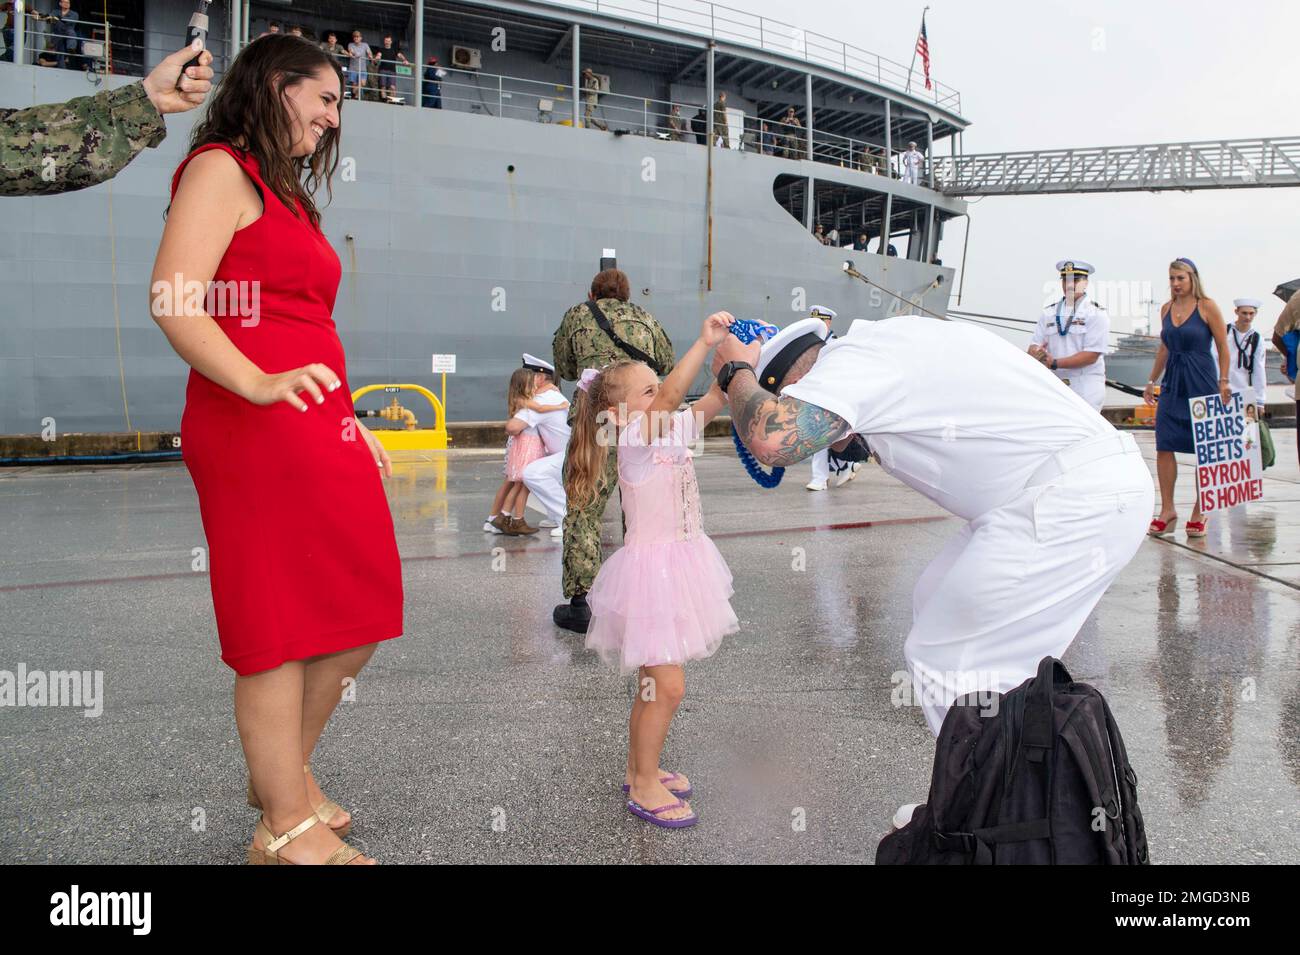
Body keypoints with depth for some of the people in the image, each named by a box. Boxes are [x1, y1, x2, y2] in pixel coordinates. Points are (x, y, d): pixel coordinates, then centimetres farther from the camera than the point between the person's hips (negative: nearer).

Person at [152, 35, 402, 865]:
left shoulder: (288, 193, 26)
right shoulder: (220, 170, -1)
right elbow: (173, 299, -15)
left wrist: (350, 421, 22)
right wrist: (259, 383, -29)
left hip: (320, 429, 9)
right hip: (256, 430, -9)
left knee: (360, 613, 11)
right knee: (282, 625, -3)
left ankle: (287, 769, 31)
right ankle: (286, 826, 11)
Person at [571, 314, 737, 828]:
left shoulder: (673, 430, 6)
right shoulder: (634, 438, -17)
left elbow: (714, 398, 2)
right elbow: (673, 393, -33)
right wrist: (703, 341, -33)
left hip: (678, 564, 9)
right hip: (652, 568, -8)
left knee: (654, 682, 18)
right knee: (668, 686, -4)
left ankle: (640, 768, 33)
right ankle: (644, 787, 12)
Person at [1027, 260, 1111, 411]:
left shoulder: (1096, 313, -1)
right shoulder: (1049, 313, 13)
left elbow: (1092, 355, -11)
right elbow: (1034, 345, 8)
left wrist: (1055, 363, -18)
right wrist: (1036, 353, -18)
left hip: (1085, 388, -4)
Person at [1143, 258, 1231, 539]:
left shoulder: (1207, 306, -5)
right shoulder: (1166, 309, 10)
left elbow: (1223, 347, -4)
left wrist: (1223, 383, -10)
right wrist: (1152, 381, 18)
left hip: (1202, 384, -5)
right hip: (1173, 386, 5)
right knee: (1164, 447, -2)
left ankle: (1199, 513, 11)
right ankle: (1167, 510, 6)